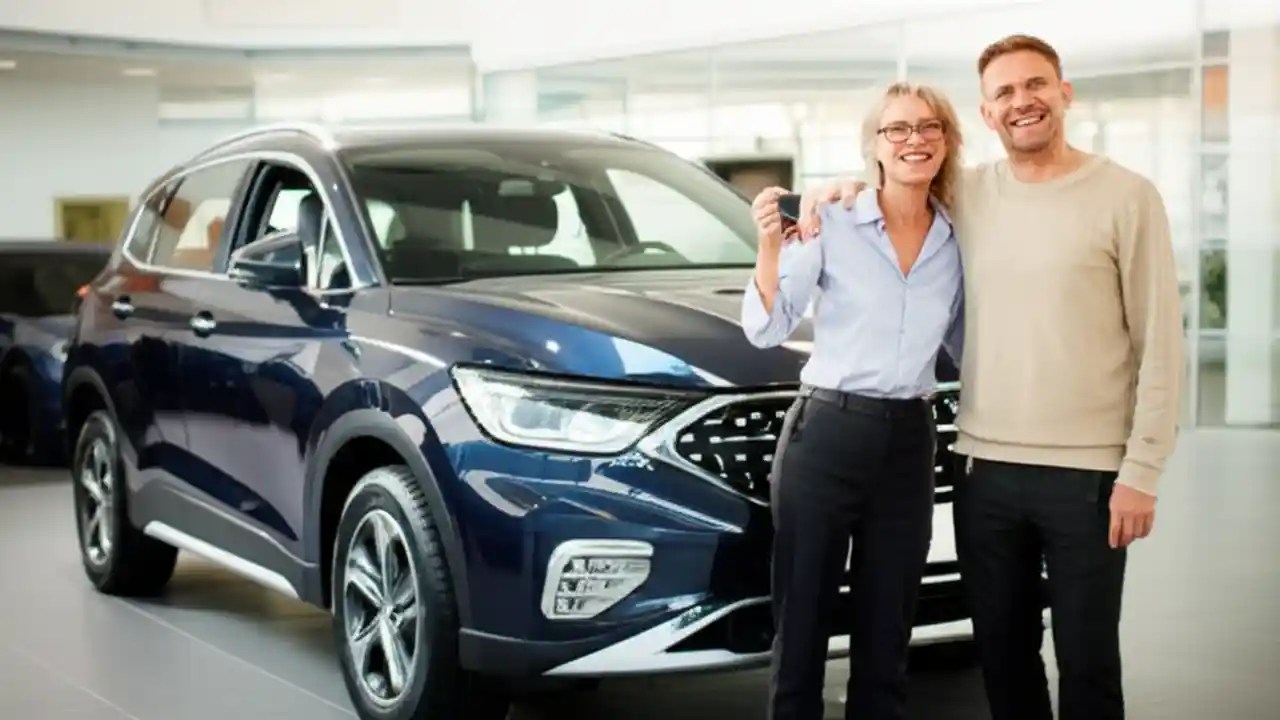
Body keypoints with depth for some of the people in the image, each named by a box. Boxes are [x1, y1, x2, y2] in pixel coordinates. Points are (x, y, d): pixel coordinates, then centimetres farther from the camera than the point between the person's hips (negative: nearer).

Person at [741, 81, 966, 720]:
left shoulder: (956, 243, 7)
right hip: (823, 439, -4)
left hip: (907, 448, 4)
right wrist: (770, 245, -19)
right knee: (800, 632, 3)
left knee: (886, 643, 11)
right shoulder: (831, 223, -4)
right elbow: (766, 329, -7)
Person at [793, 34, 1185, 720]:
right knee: (1002, 655, 13)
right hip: (984, 467, 4)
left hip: (1087, 472, -3)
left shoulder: (1126, 196, -4)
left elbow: (1159, 344, -4)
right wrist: (845, 187, 2)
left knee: (1087, 664, 6)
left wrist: (1142, 470, -9)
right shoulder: (965, 193, 7)